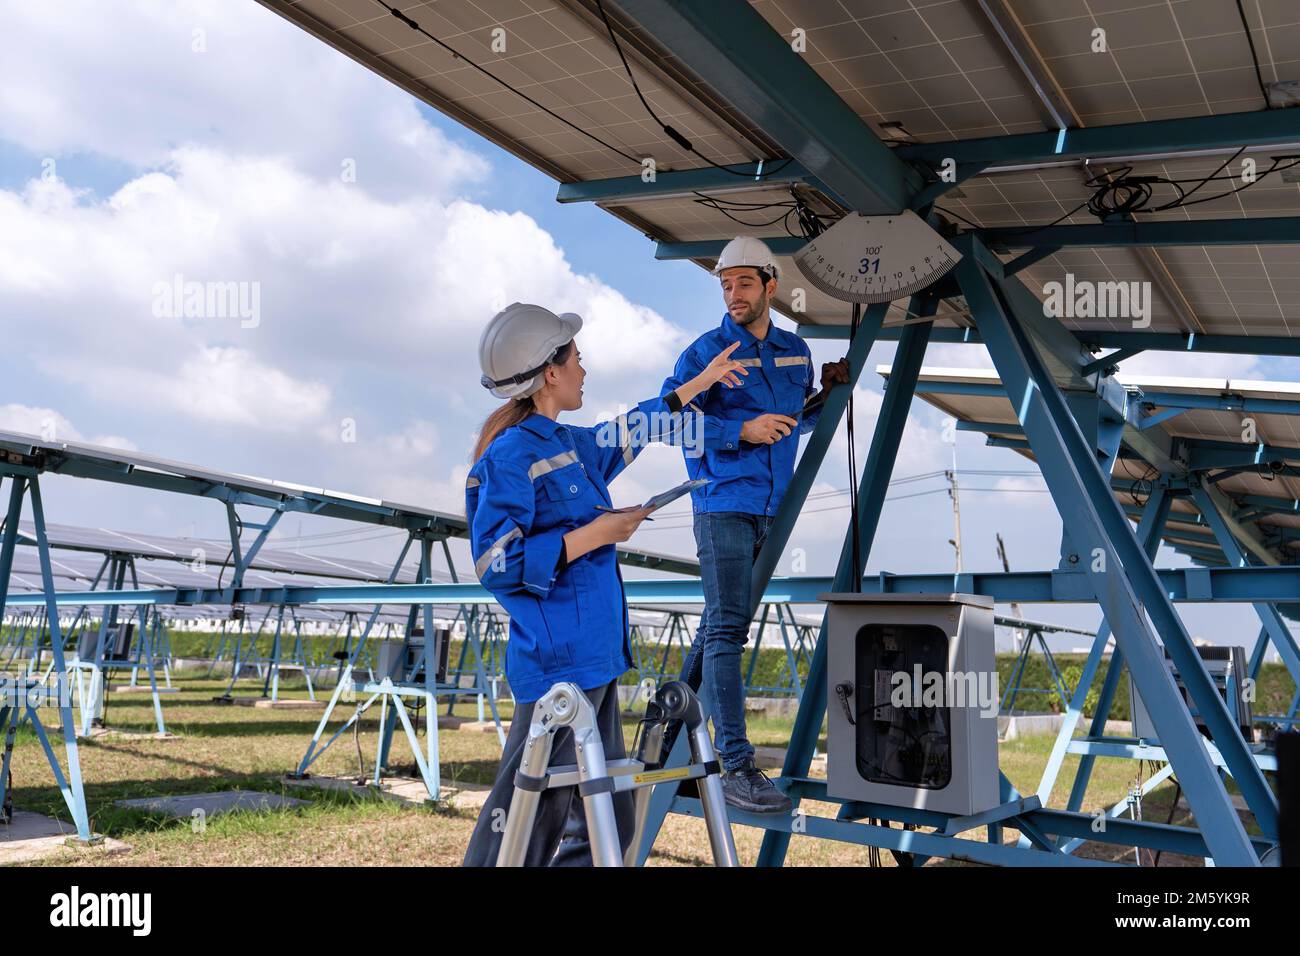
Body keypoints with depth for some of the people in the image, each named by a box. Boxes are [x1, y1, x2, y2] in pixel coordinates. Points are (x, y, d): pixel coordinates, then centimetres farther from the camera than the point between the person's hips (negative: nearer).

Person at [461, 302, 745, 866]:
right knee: (526, 822, -5)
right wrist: (595, 534, -17)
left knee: (608, 824, 16)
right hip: (557, 664, -10)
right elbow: (496, 563, -20)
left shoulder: (570, 446, 14)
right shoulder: (512, 455, -13)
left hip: (594, 659, 10)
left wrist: (701, 382, 41)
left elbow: (634, 429, 33)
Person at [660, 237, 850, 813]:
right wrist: (741, 430, -18)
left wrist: (827, 391, 3)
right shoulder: (706, 351, -4)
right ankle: (737, 766, -9)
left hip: (772, 506, 6)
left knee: (728, 619, 15)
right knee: (727, 627, -9)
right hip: (724, 504, -6)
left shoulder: (795, 351, 12)